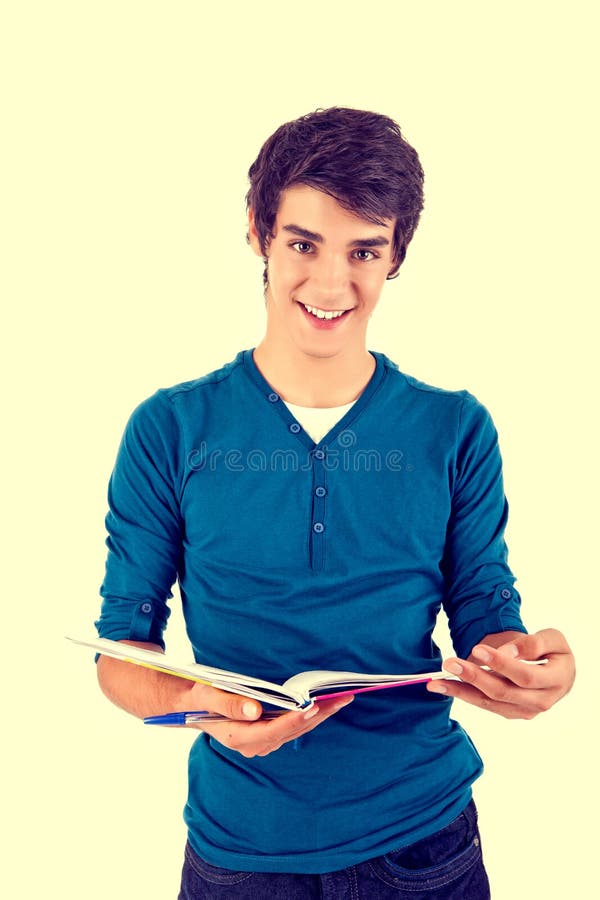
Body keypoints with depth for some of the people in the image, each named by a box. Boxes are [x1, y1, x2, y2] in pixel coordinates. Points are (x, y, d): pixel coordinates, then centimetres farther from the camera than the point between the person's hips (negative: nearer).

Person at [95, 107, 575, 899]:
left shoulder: (457, 433, -4)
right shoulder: (170, 431, -7)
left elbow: (486, 622, 0)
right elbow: (123, 649, -5)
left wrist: (528, 667, -23)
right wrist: (194, 704, -26)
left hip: (422, 834, 1)